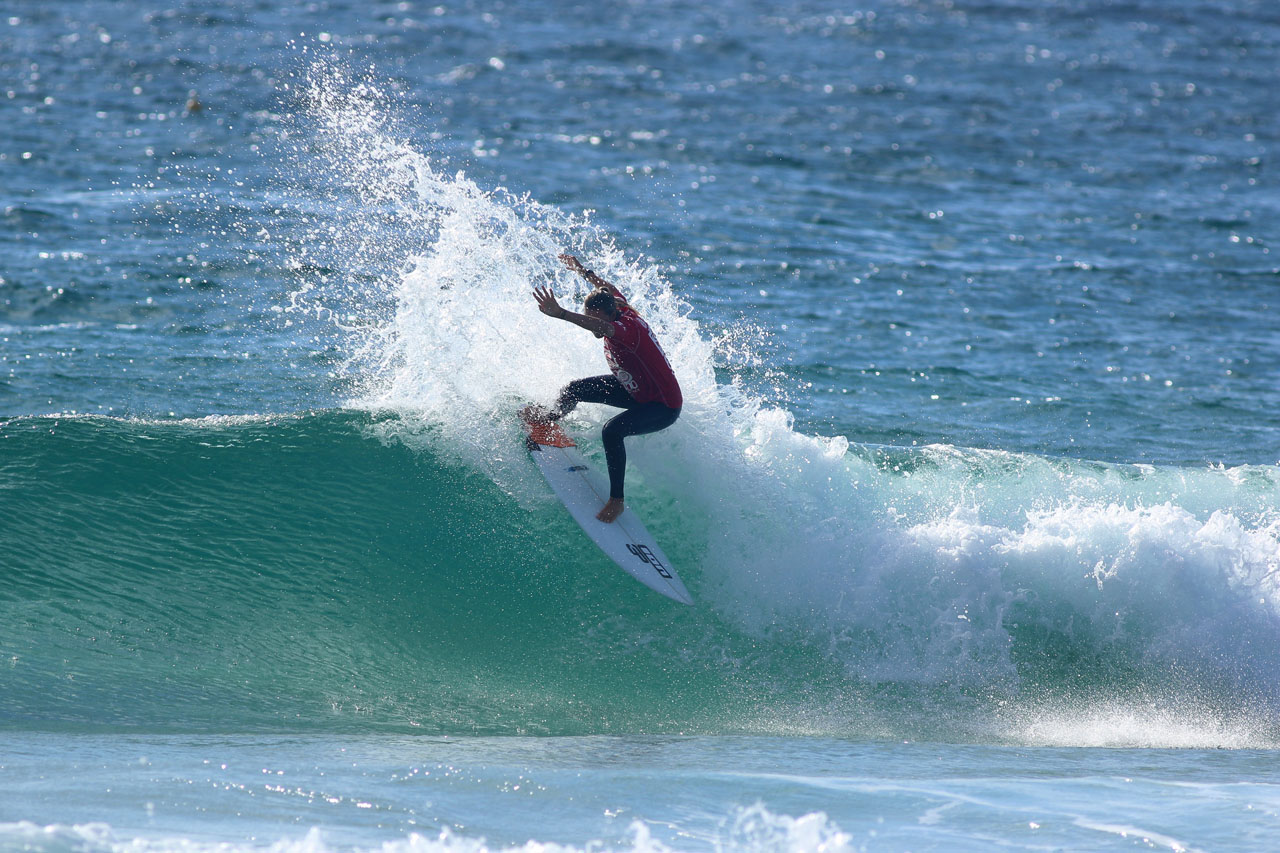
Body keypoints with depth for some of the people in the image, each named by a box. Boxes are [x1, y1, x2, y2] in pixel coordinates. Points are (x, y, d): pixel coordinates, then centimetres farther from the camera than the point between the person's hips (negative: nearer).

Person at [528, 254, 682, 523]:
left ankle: (617, 500, -22)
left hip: (664, 407, -10)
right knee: (573, 391, 12)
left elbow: (602, 327, -57)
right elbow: (607, 288, 16)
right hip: (635, 390, 10)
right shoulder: (619, 308, -9)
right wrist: (583, 271, 31)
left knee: (612, 431, -33)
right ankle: (551, 416, 44)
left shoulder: (627, 326, -34)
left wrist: (561, 314, -70)